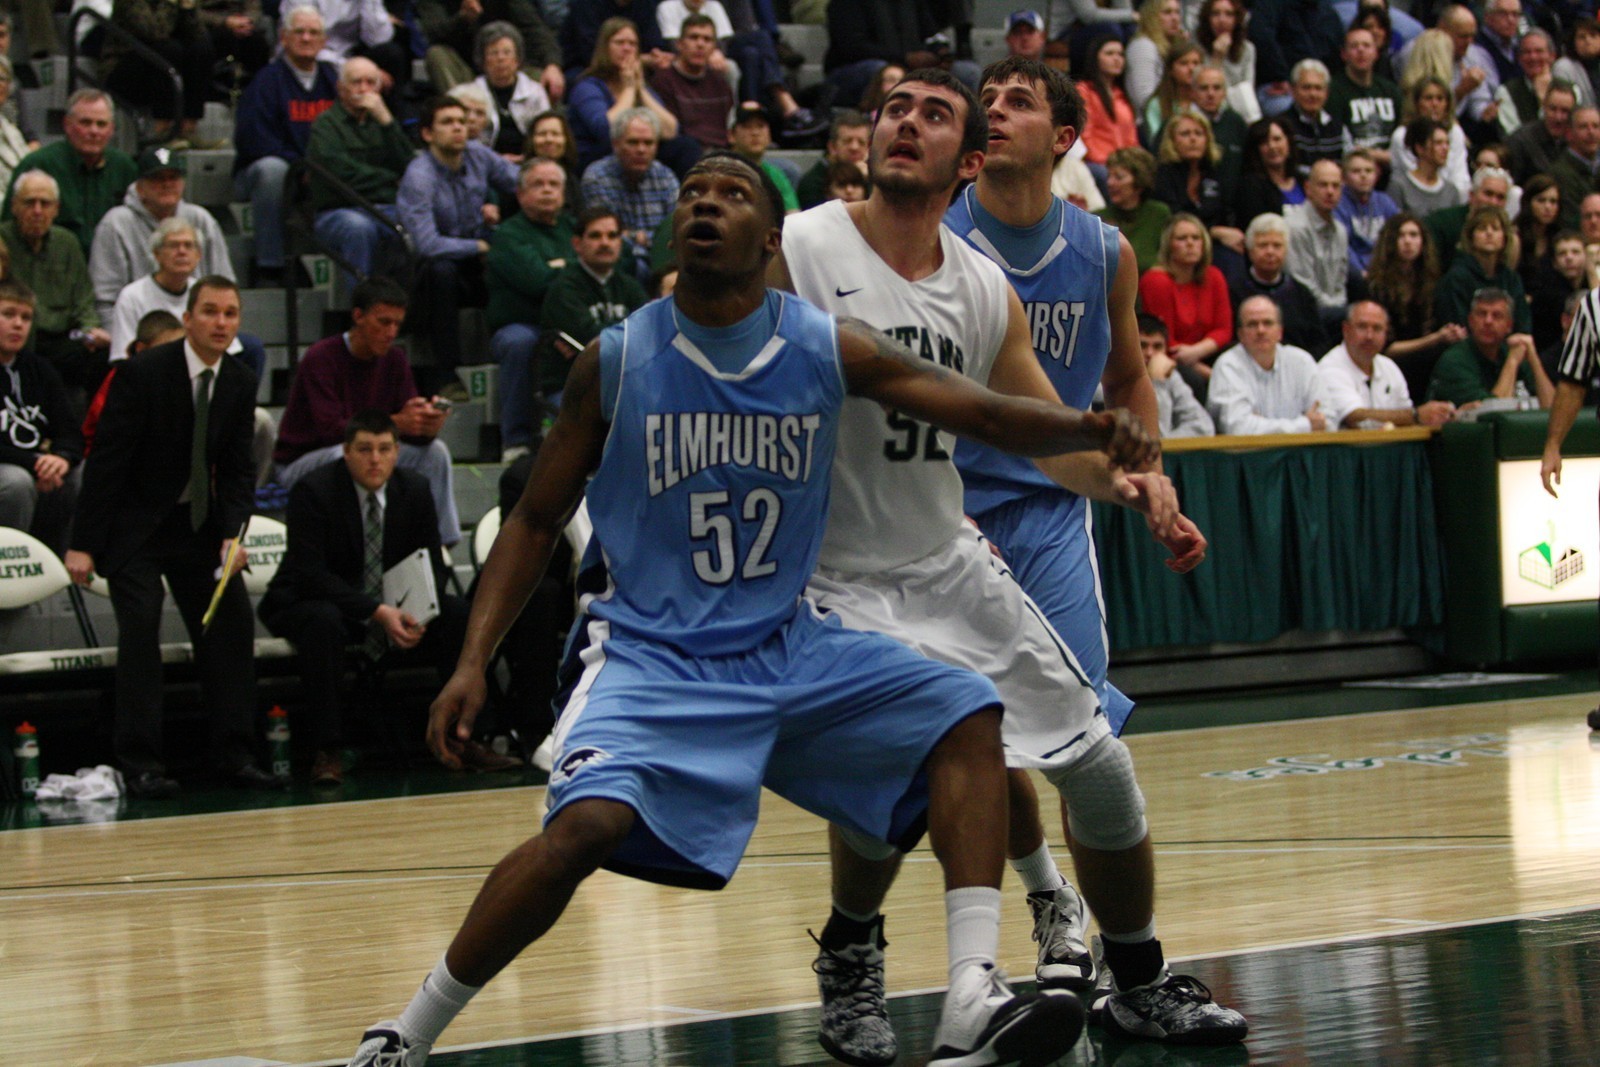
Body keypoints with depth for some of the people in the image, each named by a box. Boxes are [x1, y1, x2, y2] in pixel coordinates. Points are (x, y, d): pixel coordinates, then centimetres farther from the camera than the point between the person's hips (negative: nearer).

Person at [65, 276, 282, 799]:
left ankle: (234, 755, 3)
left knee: (232, 623, -3)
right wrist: (83, 544, -19)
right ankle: (141, 765, -15)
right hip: (135, 524, -5)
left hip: (200, 523, 5)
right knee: (140, 624, -17)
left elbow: (237, 469, 2)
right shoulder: (142, 374, -17)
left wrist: (232, 534, -16)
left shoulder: (240, 384, -1)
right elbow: (106, 459, -16)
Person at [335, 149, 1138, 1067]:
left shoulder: (829, 352, -4)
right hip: (652, 656, -4)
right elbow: (536, 521, 2)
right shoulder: (618, 361, -6)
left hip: (789, 647, 4)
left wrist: (1087, 429, -30)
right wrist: (473, 663, -8)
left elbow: (984, 413, -8)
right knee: (587, 824, -29)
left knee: (967, 720, -9)